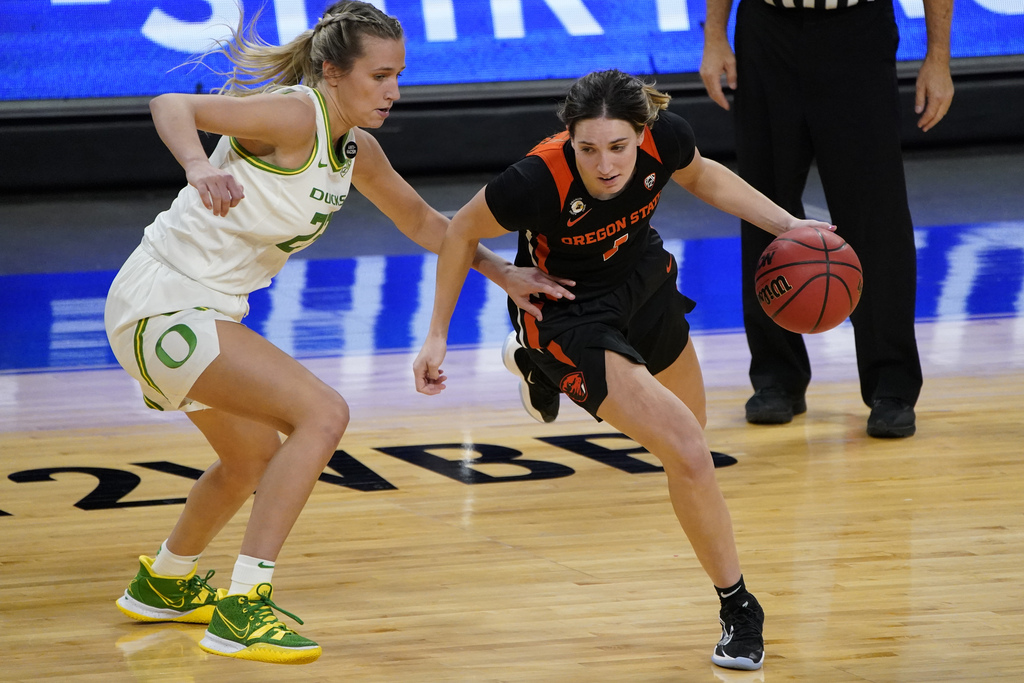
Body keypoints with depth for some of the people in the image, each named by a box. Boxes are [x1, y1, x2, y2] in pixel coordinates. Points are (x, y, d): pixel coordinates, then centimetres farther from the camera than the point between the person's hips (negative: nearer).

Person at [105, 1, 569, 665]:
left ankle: (162, 584, 52)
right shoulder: (294, 116, -19)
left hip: (202, 310, 10)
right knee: (323, 414, -19)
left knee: (253, 458, 28)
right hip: (162, 303, -10)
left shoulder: (356, 148, 7)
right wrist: (200, 168, -48)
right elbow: (172, 107, -29)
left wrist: (501, 272, 16)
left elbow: (420, 219, 23)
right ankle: (243, 609, -18)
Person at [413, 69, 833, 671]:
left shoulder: (665, 137, -27)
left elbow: (700, 175, -1)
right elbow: (462, 234, -17)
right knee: (689, 455, -19)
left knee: (688, 431, 31)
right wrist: (438, 336, -13)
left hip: (641, 278, 6)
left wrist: (784, 225, -10)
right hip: (566, 314, -6)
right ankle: (737, 608, 1)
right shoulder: (539, 180, -37)